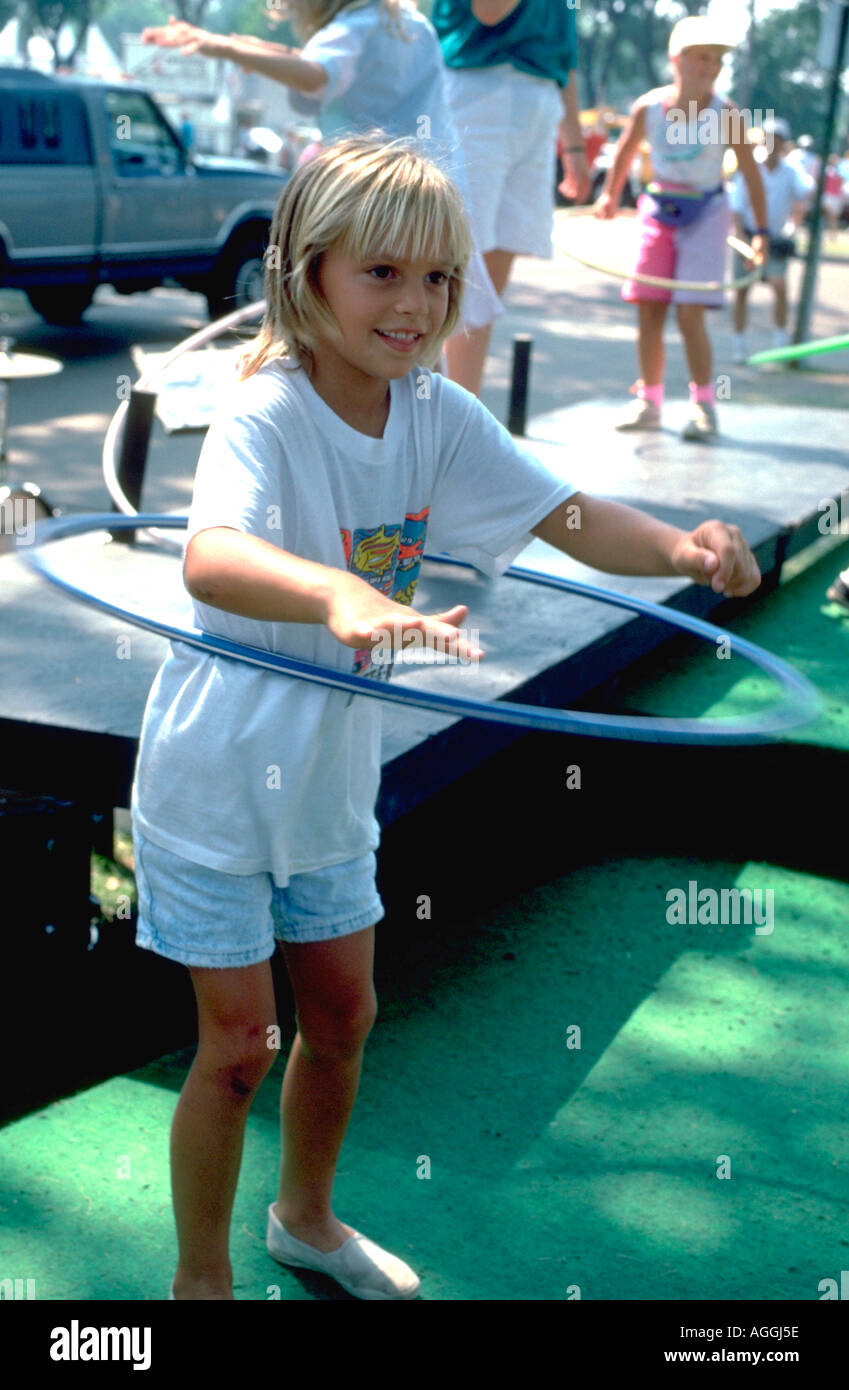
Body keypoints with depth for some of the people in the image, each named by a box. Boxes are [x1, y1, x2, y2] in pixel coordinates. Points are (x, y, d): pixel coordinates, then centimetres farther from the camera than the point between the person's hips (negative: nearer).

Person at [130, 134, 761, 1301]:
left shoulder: (438, 416, -7)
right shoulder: (264, 419, -27)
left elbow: (571, 517, -8)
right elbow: (211, 559, -47)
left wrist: (680, 548, -28)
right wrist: (340, 594, -67)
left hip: (330, 776, 6)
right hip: (216, 780, -6)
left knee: (342, 1016, 19)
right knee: (238, 1047, 4)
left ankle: (306, 1216, 45)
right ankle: (202, 1278, 28)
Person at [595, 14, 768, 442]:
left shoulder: (726, 116, -10)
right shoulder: (648, 108, -6)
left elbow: (751, 173, -4)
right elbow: (625, 151, 14)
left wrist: (760, 231, -7)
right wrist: (609, 195, 15)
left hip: (705, 214, -3)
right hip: (658, 211, 3)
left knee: (690, 313, -12)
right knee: (648, 311, 2)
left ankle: (704, 406, -2)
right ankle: (649, 401, 14)